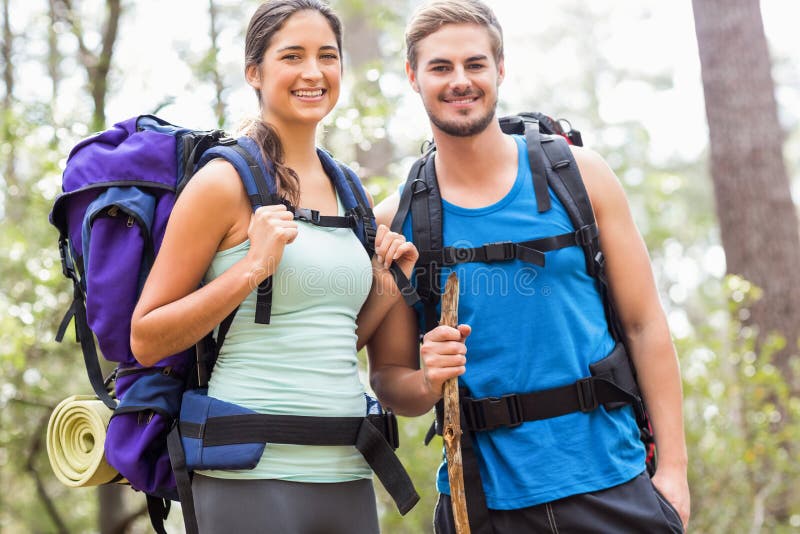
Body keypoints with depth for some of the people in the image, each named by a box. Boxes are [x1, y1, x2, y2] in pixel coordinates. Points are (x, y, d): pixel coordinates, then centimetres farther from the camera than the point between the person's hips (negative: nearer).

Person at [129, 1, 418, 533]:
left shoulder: (345, 191, 13)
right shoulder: (226, 183, -7)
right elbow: (146, 341, -8)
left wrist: (388, 287, 4)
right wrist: (253, 268, -16)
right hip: (254, 475, -6)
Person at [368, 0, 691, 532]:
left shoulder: (577, 173, 0)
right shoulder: (394, 220, 0)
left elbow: (645, 324, 1)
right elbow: (387, 378, 6)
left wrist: (673, 467, -4)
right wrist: (426, 385, -17)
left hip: (608, 484, 0)